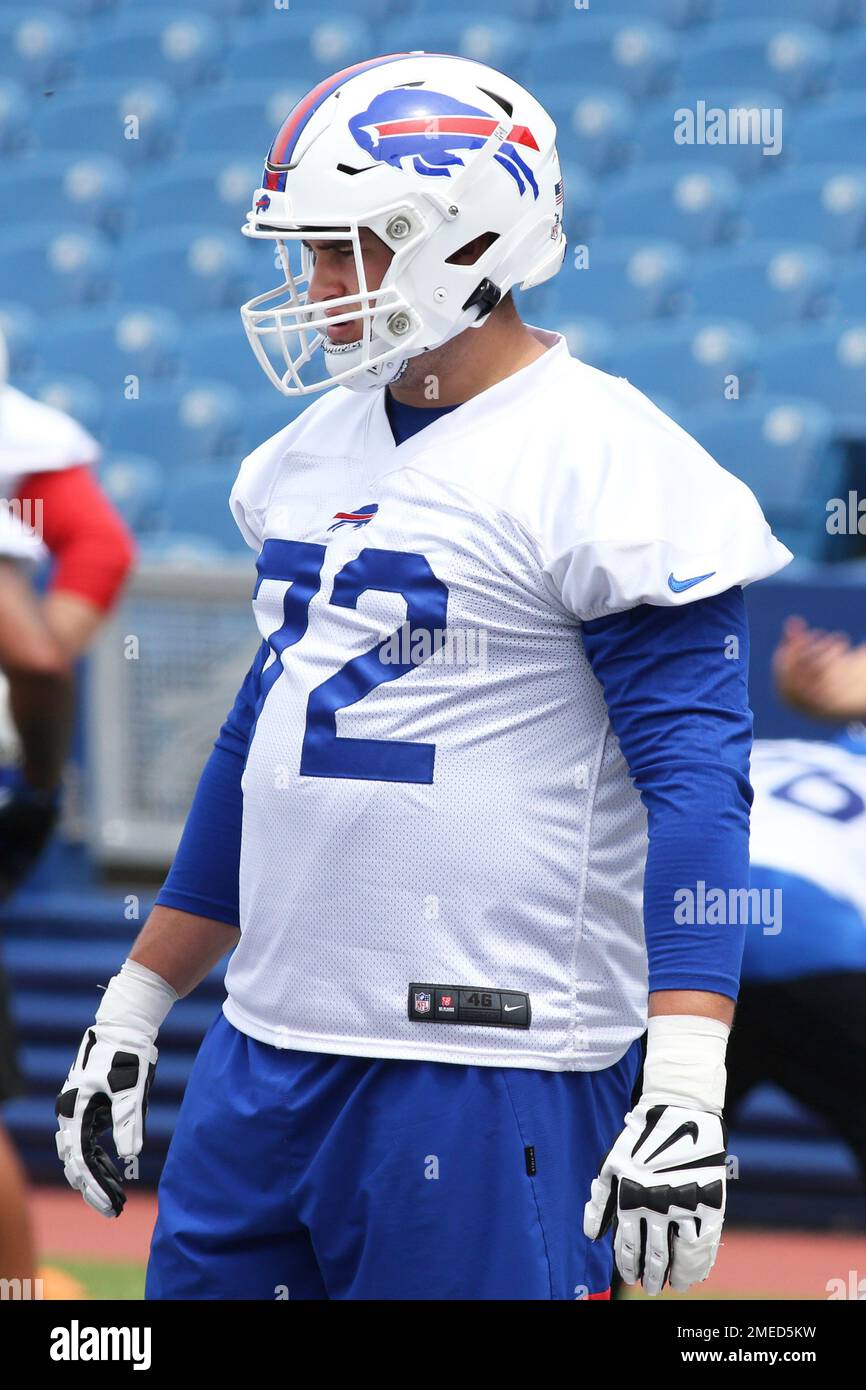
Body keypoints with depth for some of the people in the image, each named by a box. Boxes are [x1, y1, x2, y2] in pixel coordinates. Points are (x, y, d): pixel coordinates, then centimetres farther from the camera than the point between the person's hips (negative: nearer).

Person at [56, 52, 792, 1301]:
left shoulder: (601, 465, -11)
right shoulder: (316, 455, 14)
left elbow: (695, 777, -17)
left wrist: (684, 1092, -26)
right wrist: (134, 1011, 24)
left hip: (488, 1072, -8)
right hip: (267, 1050, 8)